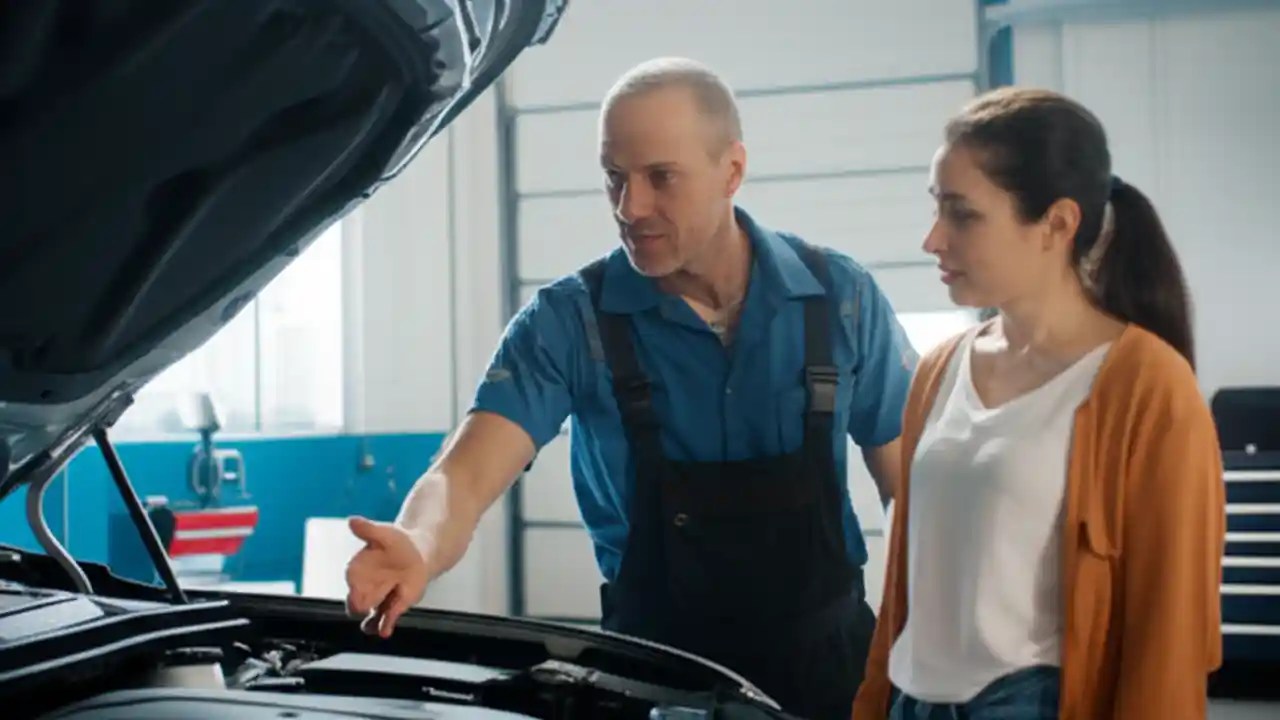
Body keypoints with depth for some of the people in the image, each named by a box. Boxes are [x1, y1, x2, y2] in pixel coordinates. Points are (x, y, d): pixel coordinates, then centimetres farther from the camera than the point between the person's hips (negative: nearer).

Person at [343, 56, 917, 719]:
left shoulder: (841, 298, -8)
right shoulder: (567, 322, -13)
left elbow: (914, 485, -1)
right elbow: (466, 476, -23)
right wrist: (419, 546, -46)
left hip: (828, 658, 1)